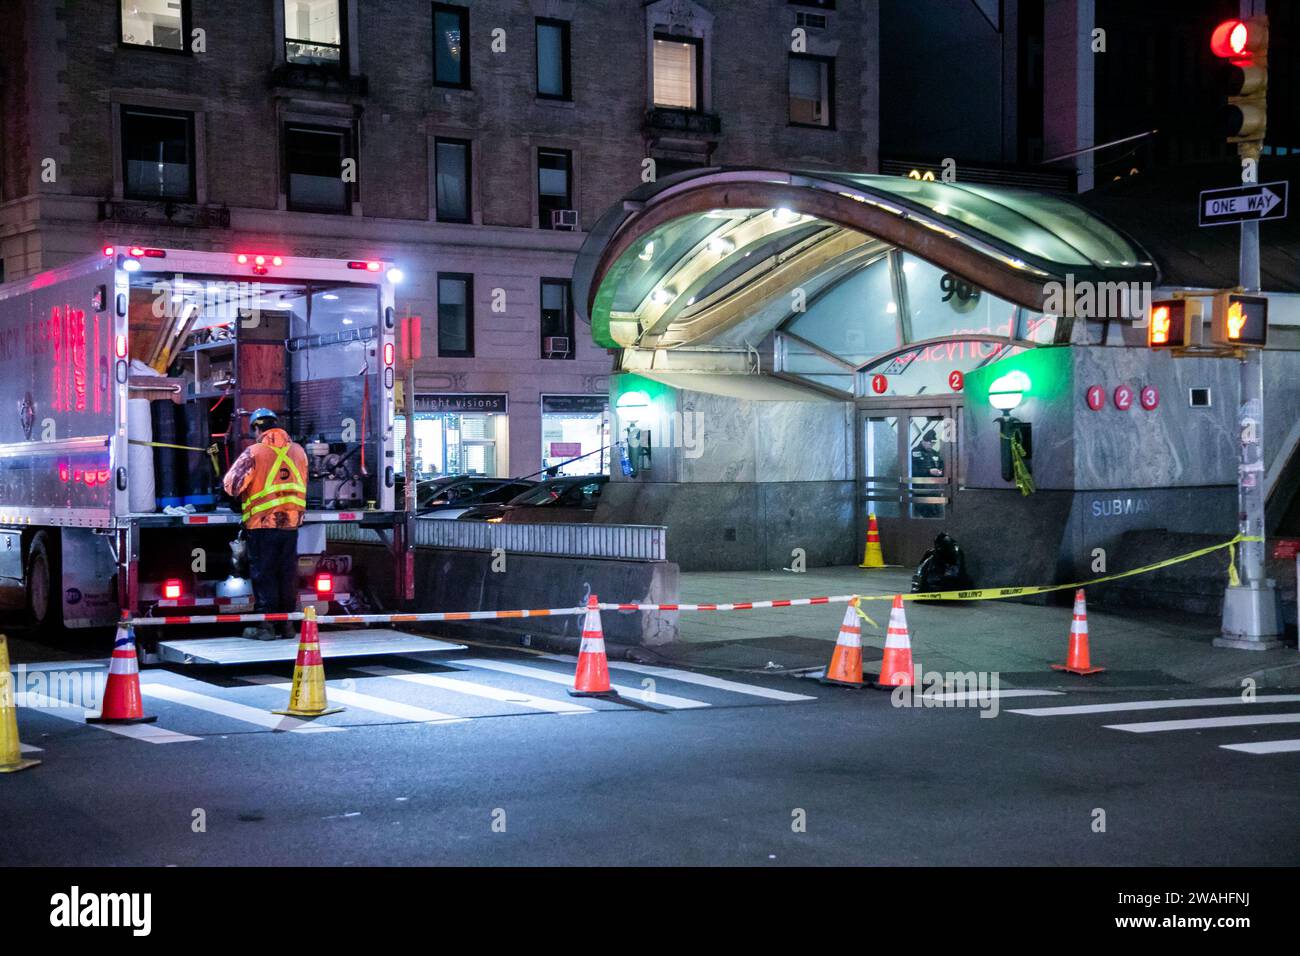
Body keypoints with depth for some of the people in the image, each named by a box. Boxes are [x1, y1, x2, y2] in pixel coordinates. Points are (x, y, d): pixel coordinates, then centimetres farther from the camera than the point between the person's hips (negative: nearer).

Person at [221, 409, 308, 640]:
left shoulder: (254, 452, -9)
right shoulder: (297, 451, 7)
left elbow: (232, 484, -11)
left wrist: (242, 495, 9)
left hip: (262, 522, -4)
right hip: (291, 521, 5)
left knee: (263, 574, 3)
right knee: (287, 573, 11)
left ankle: (265, 625, 3)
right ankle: (286, 624, 16)